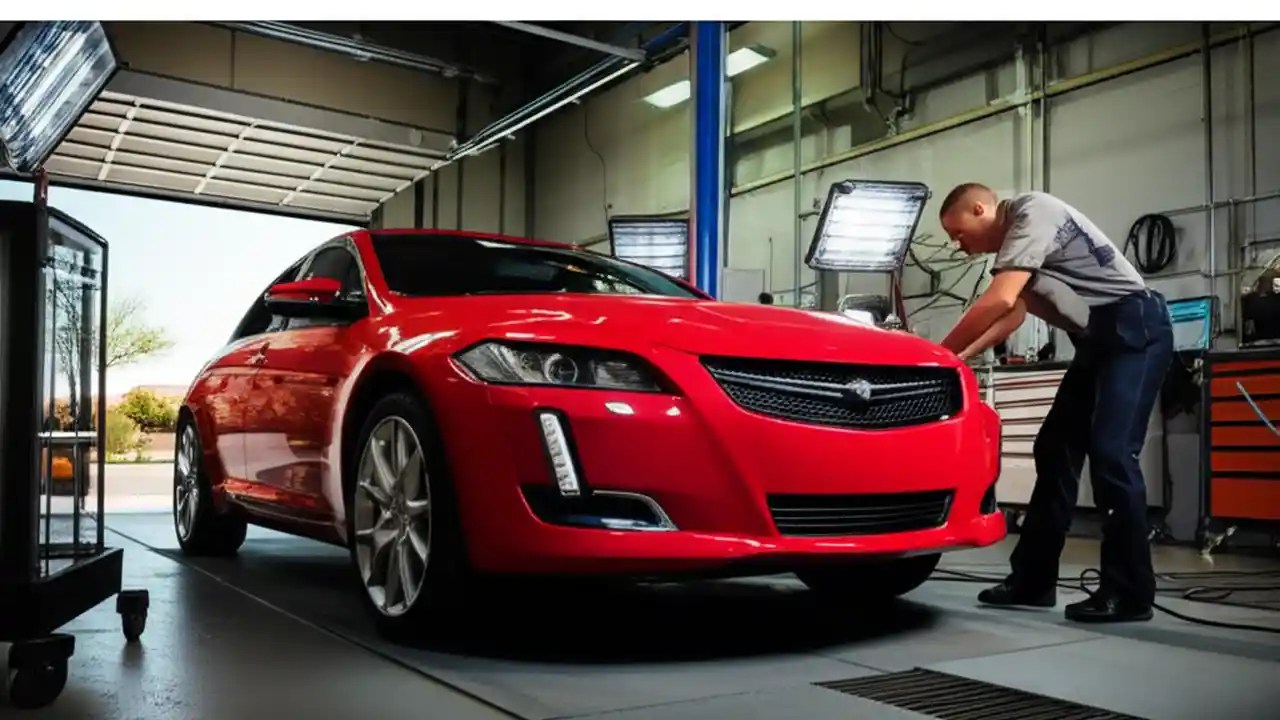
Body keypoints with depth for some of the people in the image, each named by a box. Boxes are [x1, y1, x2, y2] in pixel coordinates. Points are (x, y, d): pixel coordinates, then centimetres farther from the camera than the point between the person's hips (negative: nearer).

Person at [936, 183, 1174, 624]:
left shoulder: (1032, 213, -16)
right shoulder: (1014, 240, 15)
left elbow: (997, 302, -25)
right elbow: (1012, 314, 18)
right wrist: (959, 358, 6)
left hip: (1135, 328, -10)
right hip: (1098, 340, 10)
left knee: (1110, 452, -16)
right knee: (1056, 449, 6)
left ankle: (1130, 593, -8)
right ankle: (1033, 580, 12)